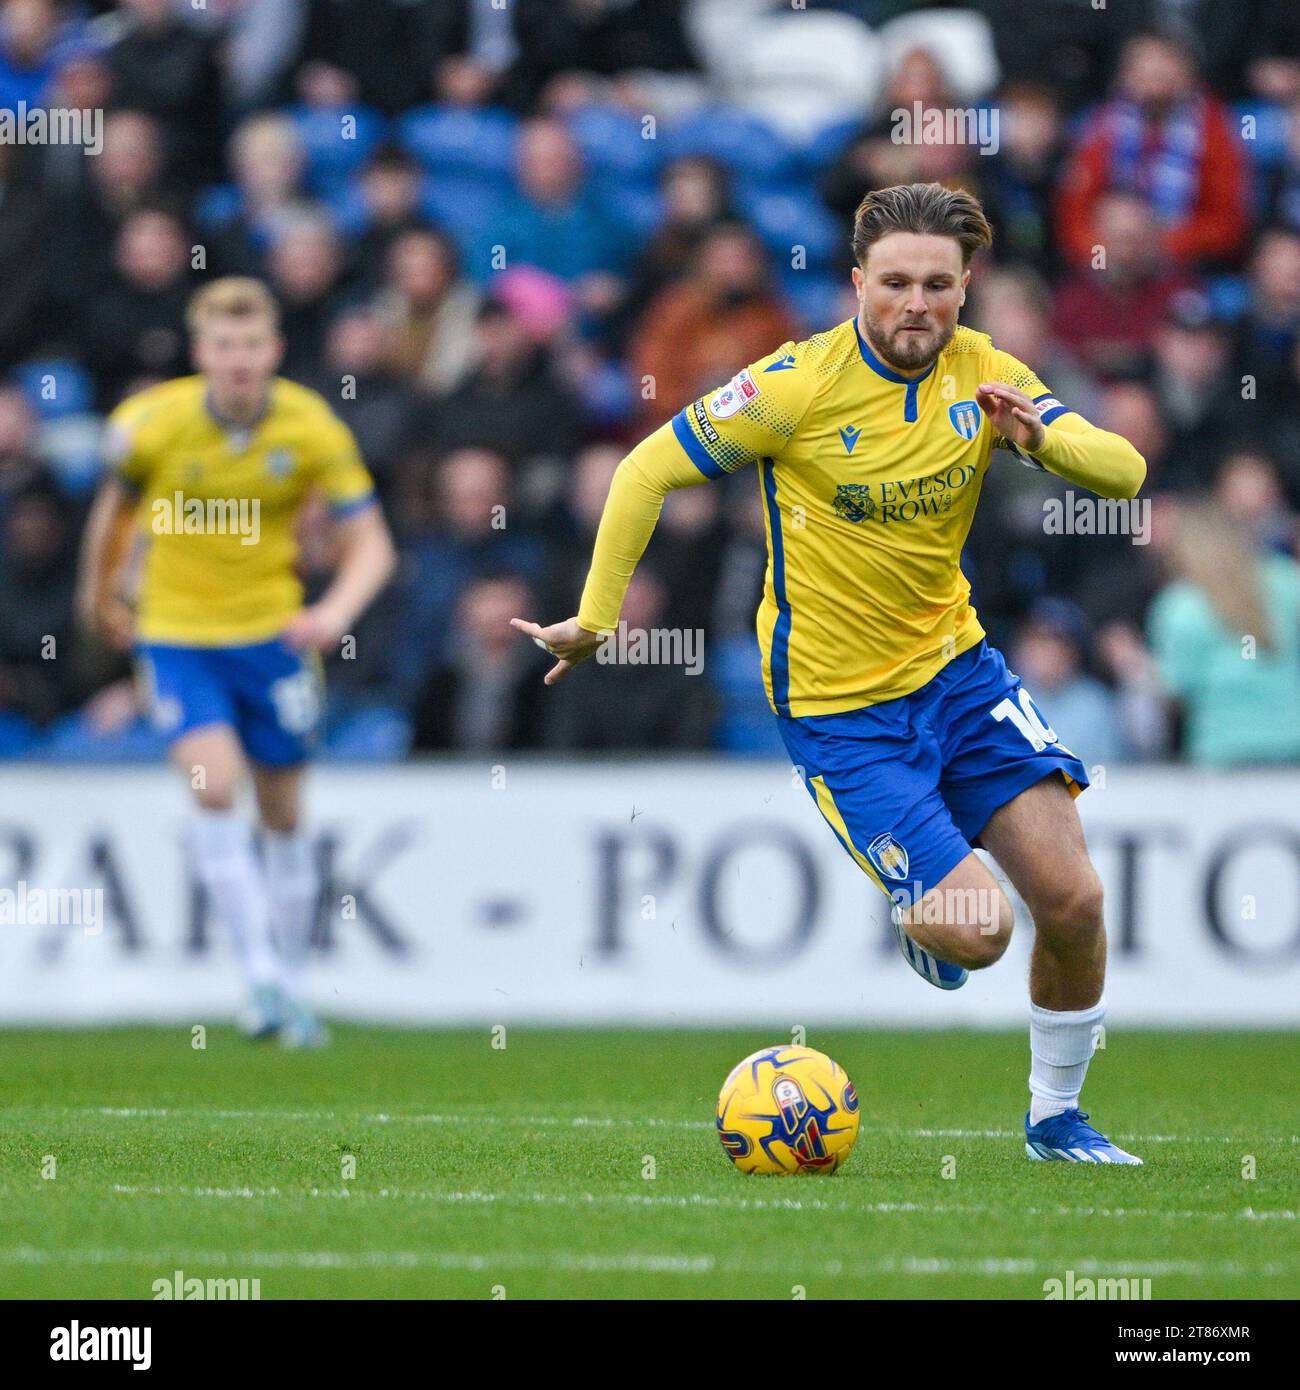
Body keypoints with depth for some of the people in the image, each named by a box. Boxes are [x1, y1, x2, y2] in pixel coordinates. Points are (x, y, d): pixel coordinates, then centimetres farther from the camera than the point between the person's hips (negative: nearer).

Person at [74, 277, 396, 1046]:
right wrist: (100, 592, 19)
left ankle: (292, 986, 24)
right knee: (215, 788, -21)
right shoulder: (152, 424, -15)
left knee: (284, 812, 9)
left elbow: (371, 544, -11)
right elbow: (119, 501, 6)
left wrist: (336, 611, -30)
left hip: (271, 630, 1)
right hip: (175, 630, -1)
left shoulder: (312, 429, -14)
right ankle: (262, 973, -18)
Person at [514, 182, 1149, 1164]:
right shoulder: (800, 385, -17)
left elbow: (1124, 471, -8)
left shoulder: (983, 374, -4)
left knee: (1073, 901, -6)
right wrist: (596, 619, -9)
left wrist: (1039, 435, -29)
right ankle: (922, 920, 25)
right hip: (837, 706, -5)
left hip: (955, 665, 5)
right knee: (977, 931, -15)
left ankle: (1056, 1118, 19)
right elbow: (648, 472, -10)